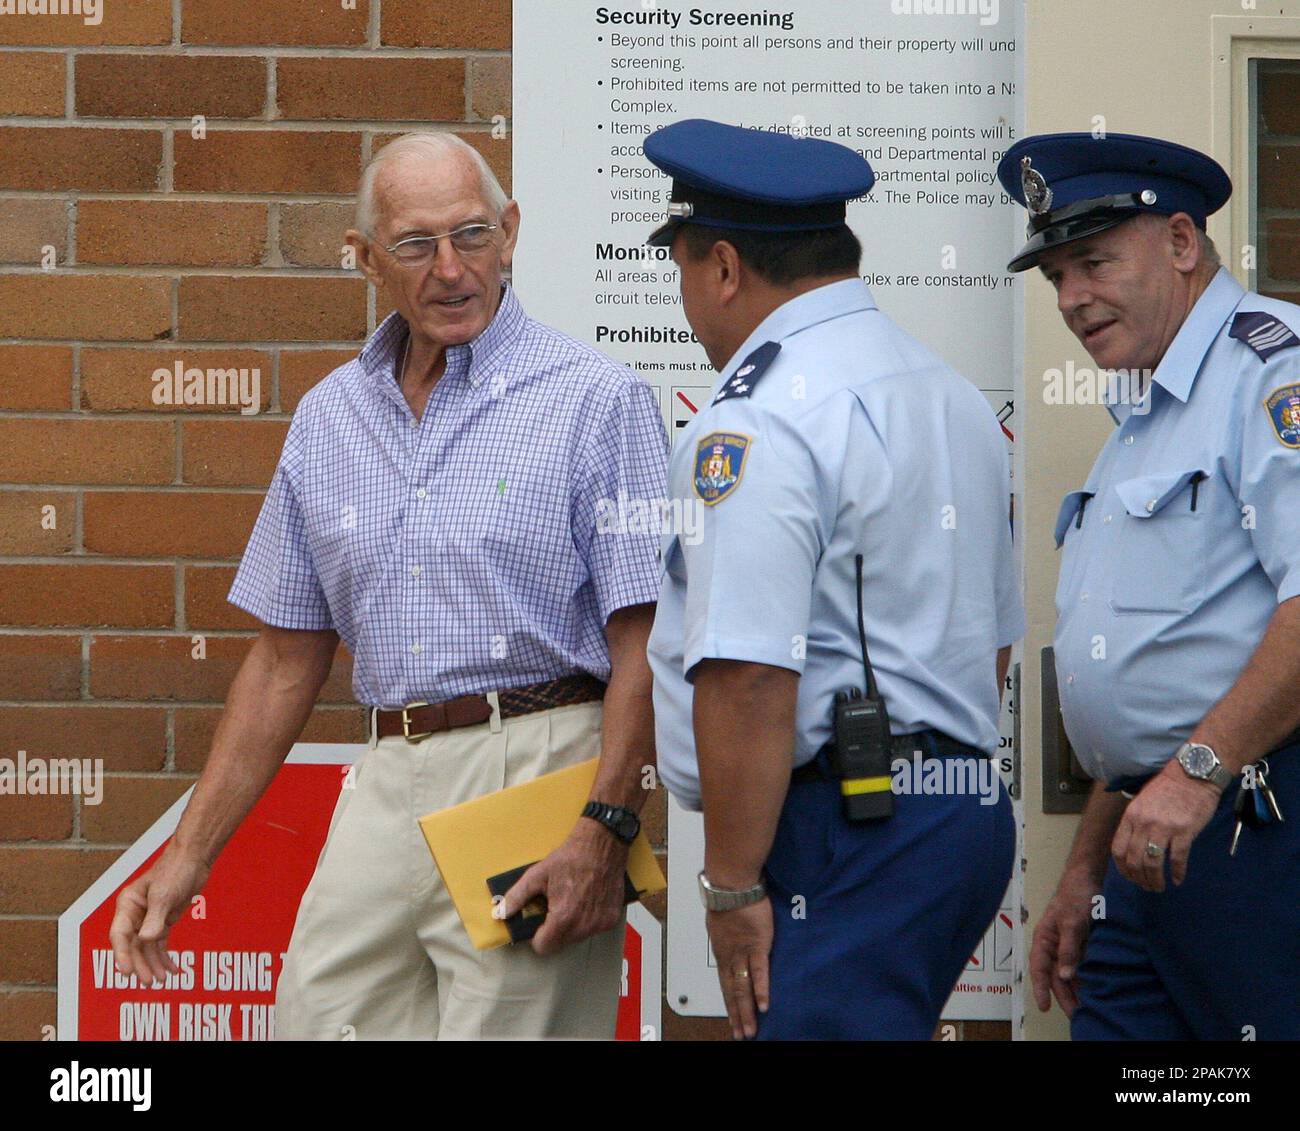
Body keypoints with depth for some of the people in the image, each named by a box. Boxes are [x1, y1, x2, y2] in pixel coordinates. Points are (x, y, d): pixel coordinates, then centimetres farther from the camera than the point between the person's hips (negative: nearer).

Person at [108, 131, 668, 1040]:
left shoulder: (596, 400, -3)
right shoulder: (327, 419, 15)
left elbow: (644, 641, -8)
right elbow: (288, 658, 19)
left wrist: (606, 830, -19)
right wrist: (189, 855, 14)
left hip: (535, 786, -5)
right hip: (386, 785, 5)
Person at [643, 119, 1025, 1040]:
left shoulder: (760, 419, -13)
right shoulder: (954, 398, 18)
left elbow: (749, 678, -20)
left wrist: (733, 885, -15)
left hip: (841, 833, -10)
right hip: (970, 810, 10)